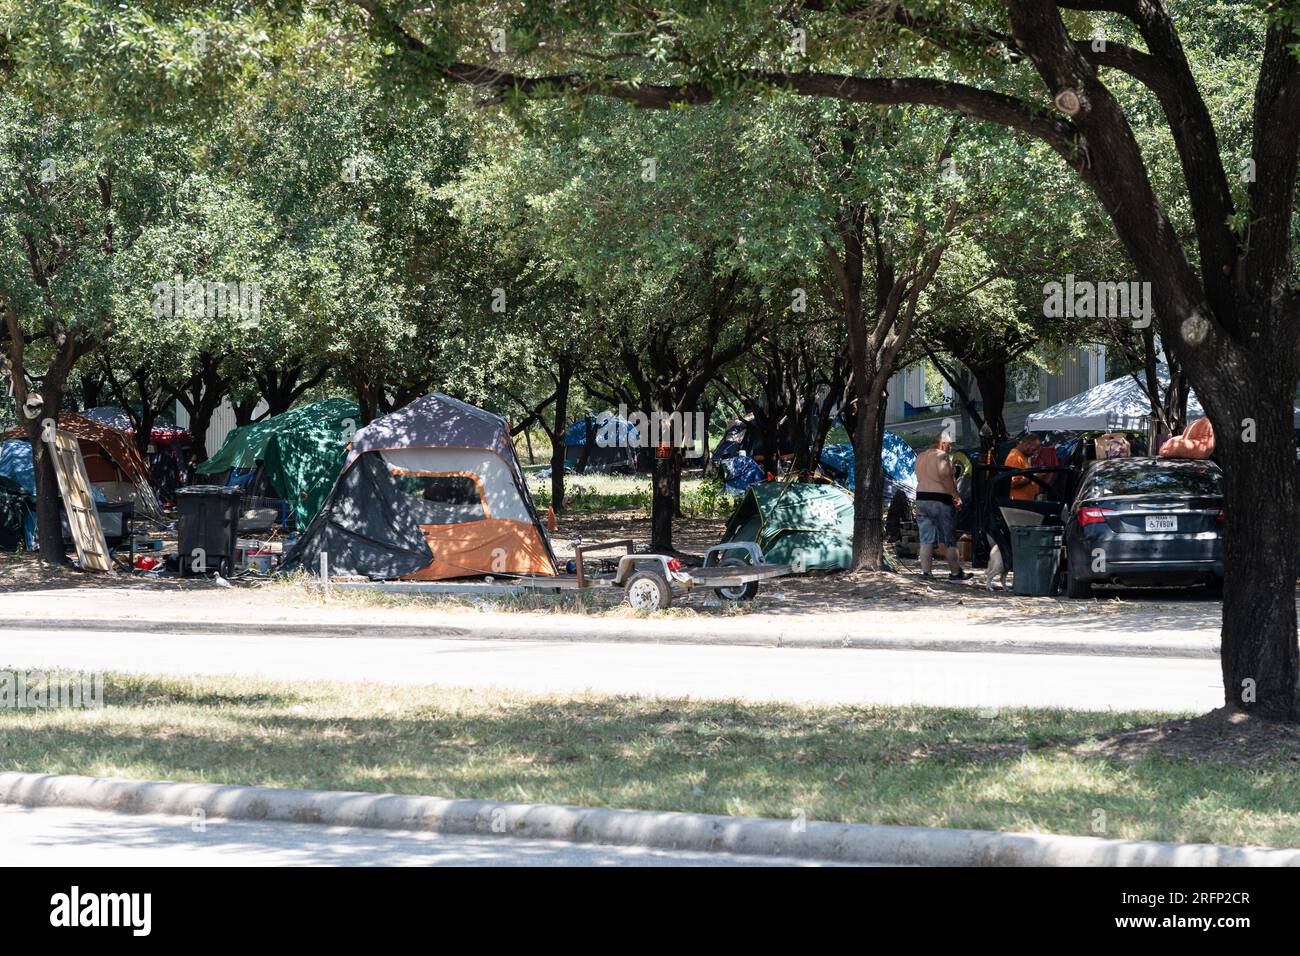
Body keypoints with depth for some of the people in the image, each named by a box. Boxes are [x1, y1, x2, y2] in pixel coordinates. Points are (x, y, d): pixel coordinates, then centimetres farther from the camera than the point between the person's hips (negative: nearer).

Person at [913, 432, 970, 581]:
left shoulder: (920, 457, 14)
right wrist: (956, 496, -16)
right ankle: (956, 572, 7)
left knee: (926, 539, 7)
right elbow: (945, 477, -21)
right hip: (941, 501, -7)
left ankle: (925, 571, 2)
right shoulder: (941, 456, -11)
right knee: (949, 540, 2)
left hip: (921, 498, 7)